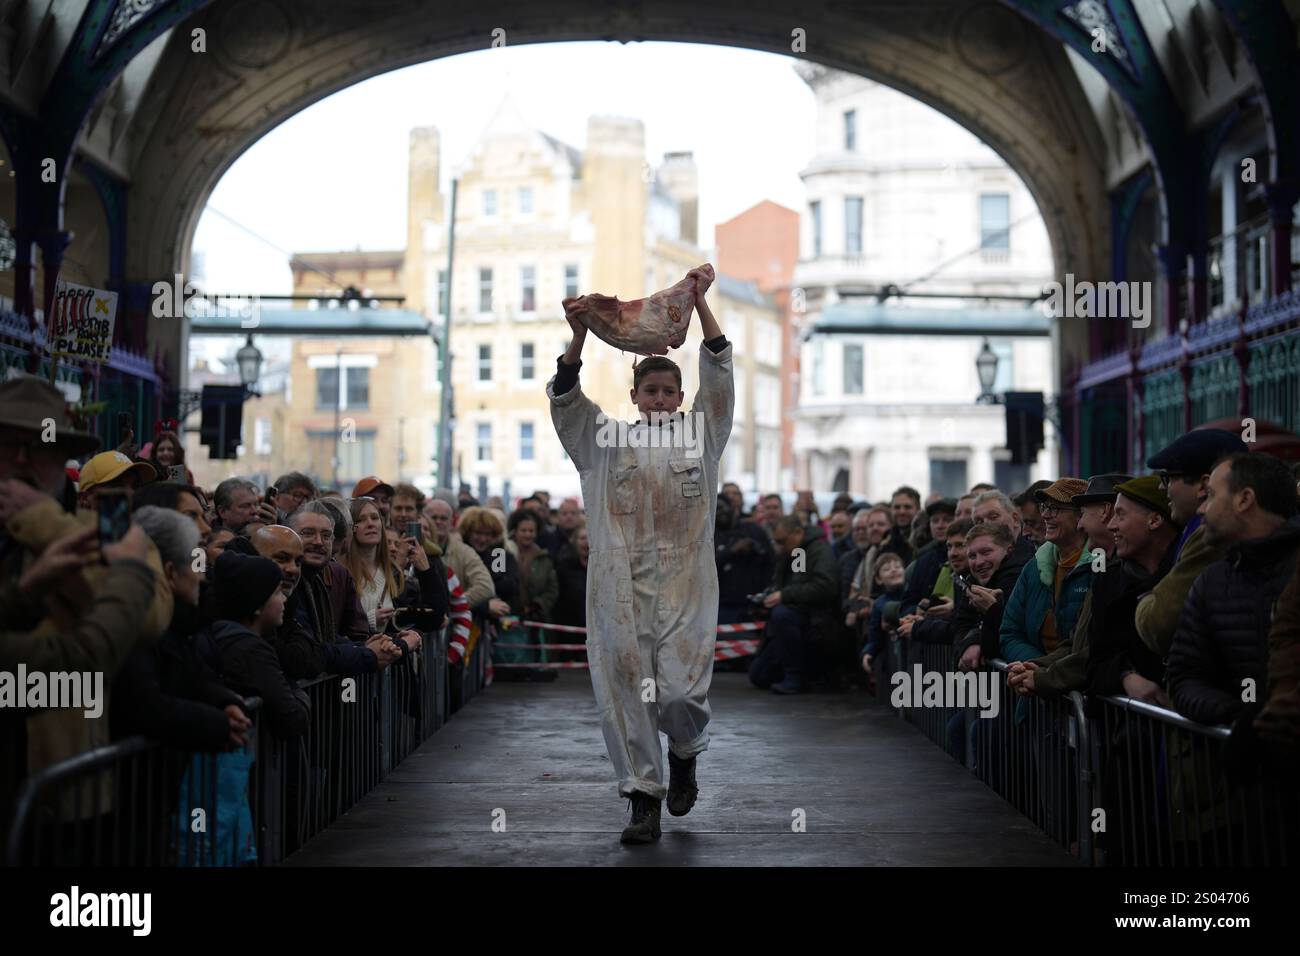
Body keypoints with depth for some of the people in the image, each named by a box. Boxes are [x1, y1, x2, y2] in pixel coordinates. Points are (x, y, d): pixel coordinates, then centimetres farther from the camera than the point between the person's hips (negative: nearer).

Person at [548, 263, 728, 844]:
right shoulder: (605, 441, 11)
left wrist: (699, 300, 1)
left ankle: (685, 753, 25)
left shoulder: (701, 436, 11)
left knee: (679, 689, -9)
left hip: (684, 582, 0)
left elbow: (718, 374, 5)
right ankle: (644, 799, 9)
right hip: (620, 584, 1)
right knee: (625, 689, -1)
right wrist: (579, 337, -13)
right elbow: (564, 398, 1)